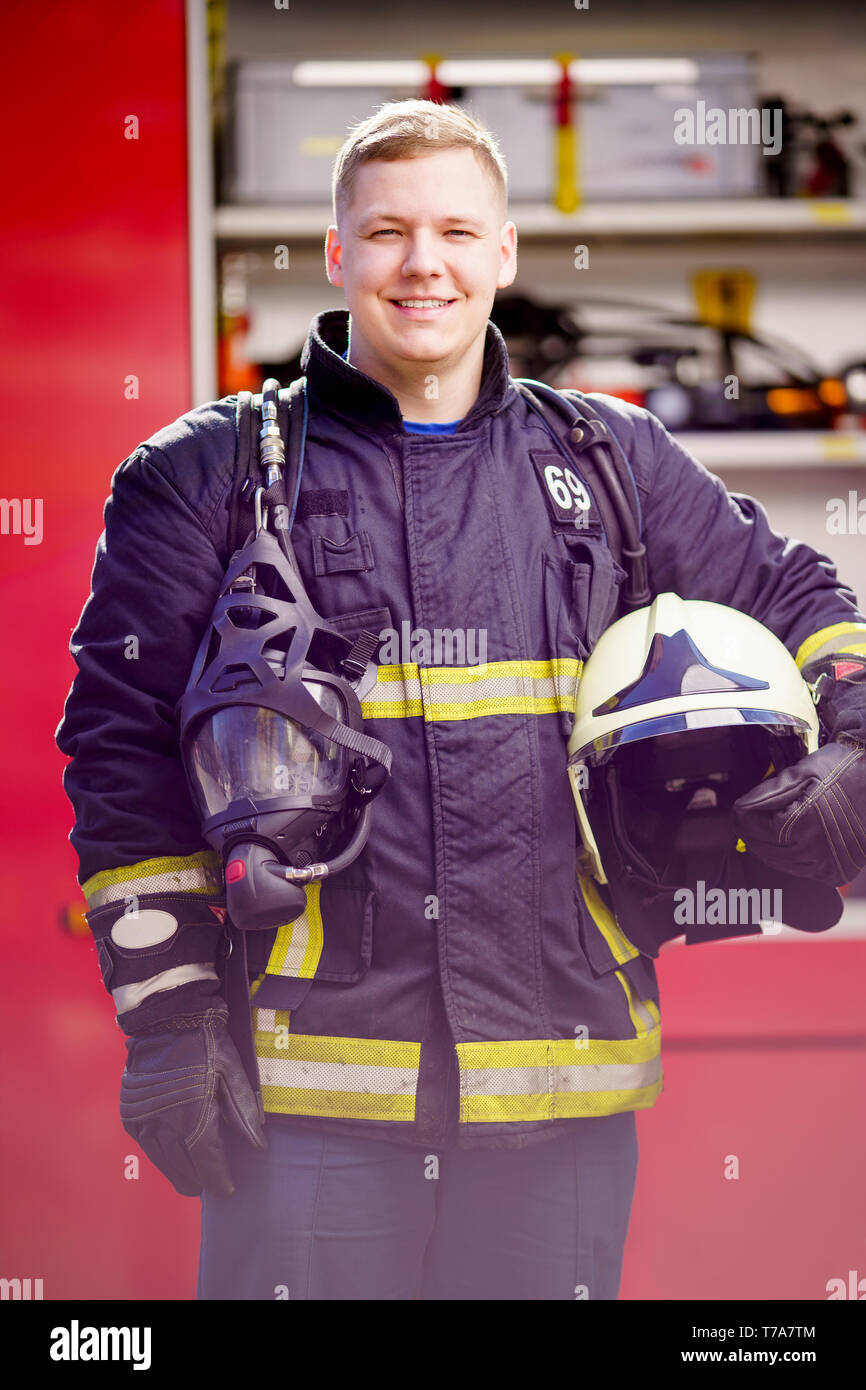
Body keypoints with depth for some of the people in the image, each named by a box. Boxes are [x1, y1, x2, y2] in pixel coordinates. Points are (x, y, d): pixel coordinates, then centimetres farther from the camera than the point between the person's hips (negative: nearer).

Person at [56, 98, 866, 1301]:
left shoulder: (611, 462, 12)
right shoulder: (210, 474, 5)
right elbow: (123, 744, 2)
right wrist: (170, 1019, -4)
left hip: (557, 1099, 3)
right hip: (307, 1094, -2)